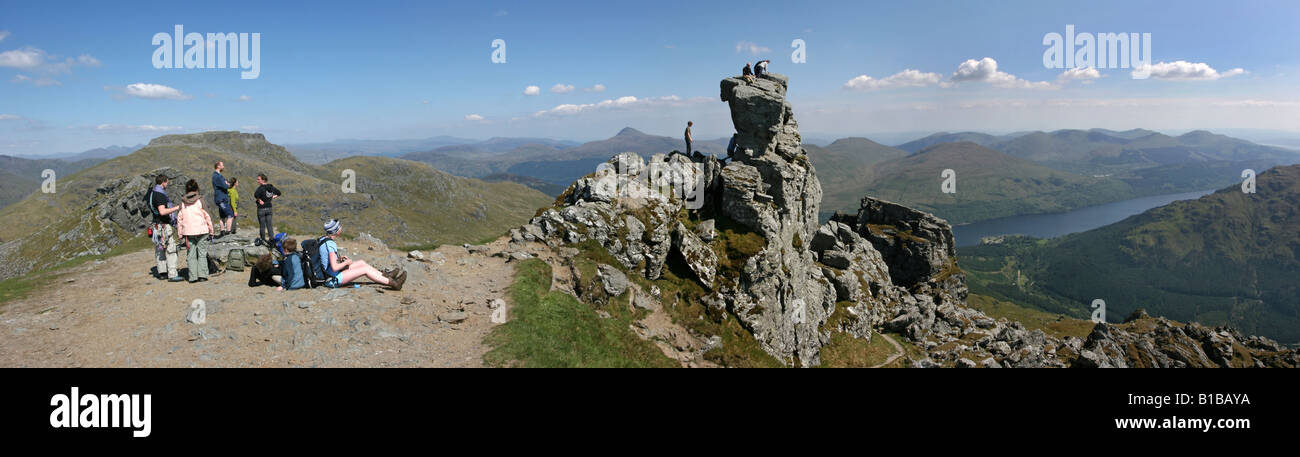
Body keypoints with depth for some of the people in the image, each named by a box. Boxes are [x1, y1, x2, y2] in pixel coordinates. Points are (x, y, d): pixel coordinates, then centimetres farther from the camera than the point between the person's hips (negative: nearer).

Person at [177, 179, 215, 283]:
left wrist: (180, 233, 12)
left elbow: (179, 218, 6)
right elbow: (206, 216, -4)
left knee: (191, 255, 7)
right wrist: (211, 230, 3)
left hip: (188, 232, 2)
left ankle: (193, 276, 4)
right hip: (201, 230, -2)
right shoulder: (200, 200, -5)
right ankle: (202, 275, -2)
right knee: (202, 254, 4)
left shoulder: (182, 202, 4)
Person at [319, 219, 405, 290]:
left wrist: (339, 258, 10)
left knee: (362, 263, 13)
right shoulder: (330, 244, -25)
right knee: (365, 269, -4)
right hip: (333, 279, -9)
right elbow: (334, 268, -28)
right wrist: (347, 262, -11)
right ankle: (393, 283, 3)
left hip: (326, 274, 9)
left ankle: (385, 275, 23)